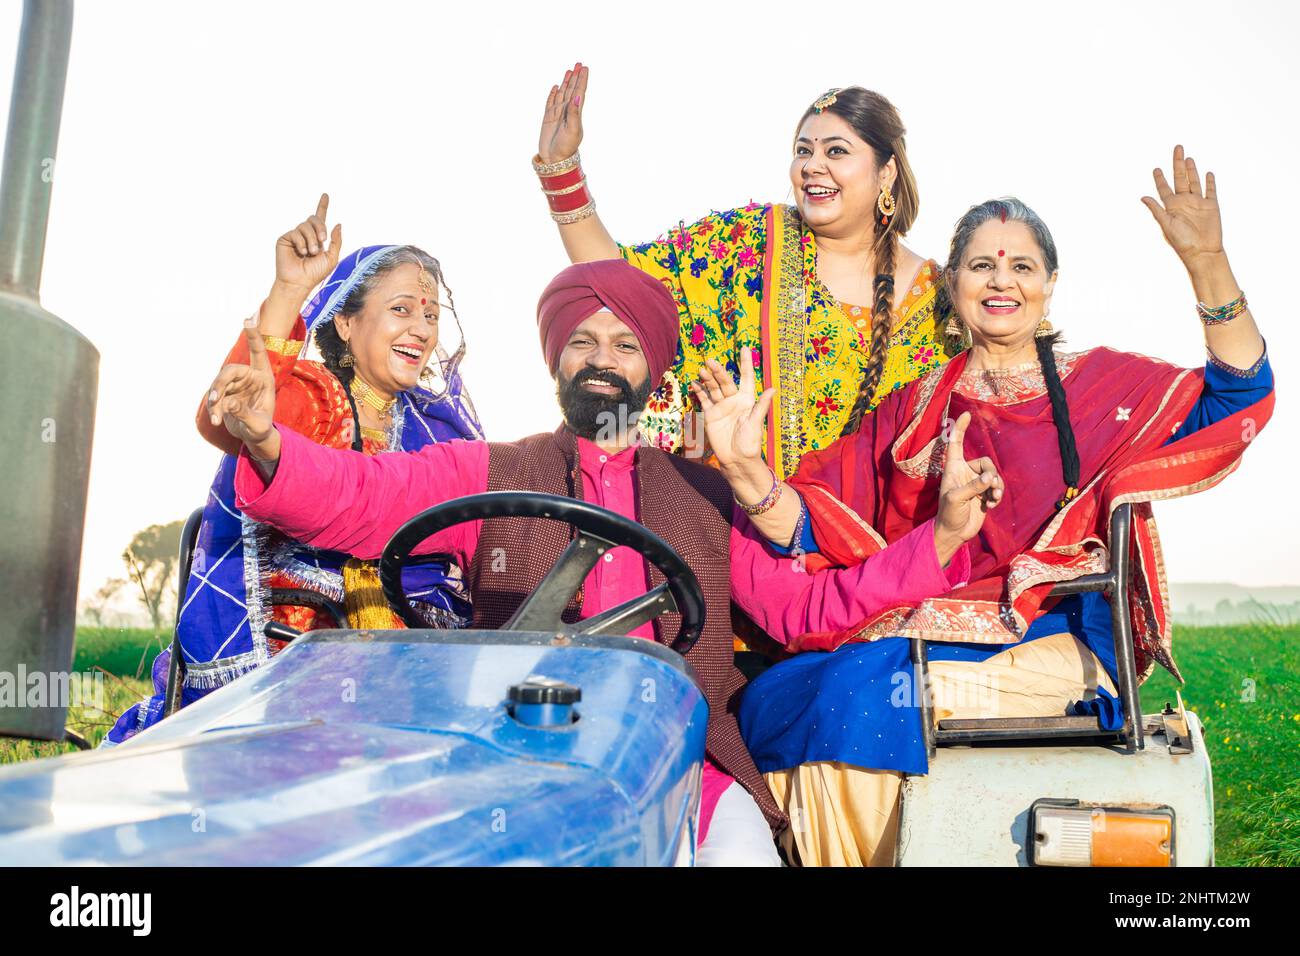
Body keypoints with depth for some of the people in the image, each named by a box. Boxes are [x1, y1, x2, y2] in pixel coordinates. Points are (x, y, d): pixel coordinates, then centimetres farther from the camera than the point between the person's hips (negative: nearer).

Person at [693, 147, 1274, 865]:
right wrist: (744, 467, -13)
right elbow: (813, 527, 6)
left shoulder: (1099, 383, 12)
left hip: (1051, 639, -3)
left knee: (864, 691, -28)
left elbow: (1240, 397, -3)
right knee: (769, 697, -22)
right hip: (915, 626, 3)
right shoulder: (915, 408, 16)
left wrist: (1206, 262, -14)